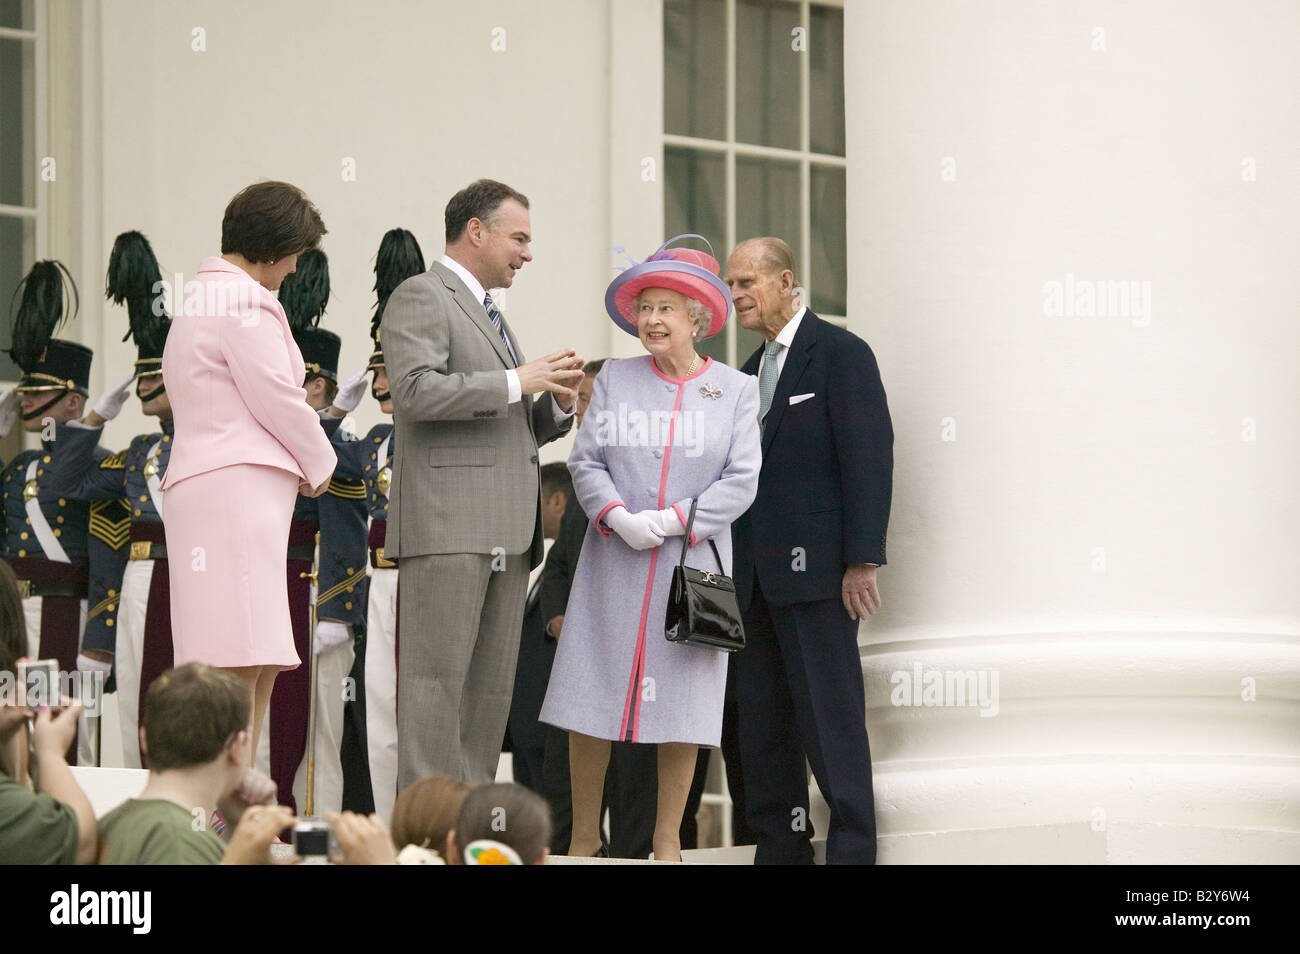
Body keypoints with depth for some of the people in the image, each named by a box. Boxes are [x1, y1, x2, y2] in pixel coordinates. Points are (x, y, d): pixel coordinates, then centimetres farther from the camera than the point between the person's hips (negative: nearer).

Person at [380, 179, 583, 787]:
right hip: (447, 526, -9)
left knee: (491, 689, 6)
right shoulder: (421, 297, -2)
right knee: (437, 681, -11)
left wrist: (558, 402, 10)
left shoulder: (490, 316, 28)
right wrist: (517, 381, -14)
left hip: (506, 532, 9)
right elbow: (415, 389, -18)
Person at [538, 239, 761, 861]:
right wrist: (618, 516, -12)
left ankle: (667, 841, 7)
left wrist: (675, 520, -12)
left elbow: (741, 480, 0)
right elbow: (585, 460, 5)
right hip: (613, 561, 1)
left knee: (683, 698, -1)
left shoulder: (735, 389, 5)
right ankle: (584, 836, 9)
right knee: (593, 694, -1)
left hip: (693, 561, -1)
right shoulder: (615, 380, 9)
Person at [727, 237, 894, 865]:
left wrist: (862, 560, -18)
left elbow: (869, 458, -11)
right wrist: (731, 566, 12)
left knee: (830, 717, -7)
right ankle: (780, 848, 12)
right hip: (754, 577, 8)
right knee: (760, 723, 7)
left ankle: (852, 849, -4)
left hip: (814, 572, -8)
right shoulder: (751, 370, 19)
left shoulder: (841, 354, -5)